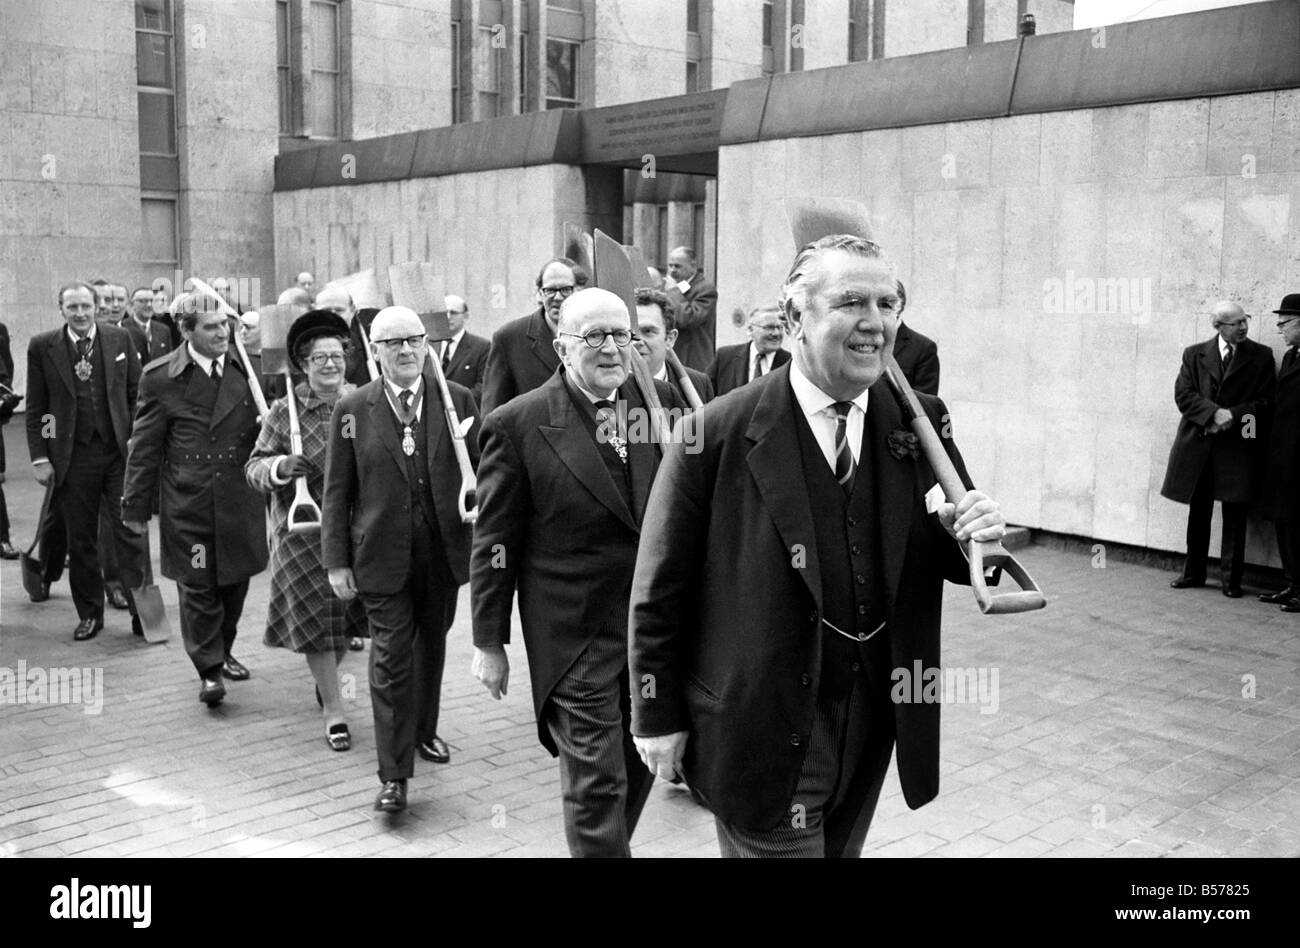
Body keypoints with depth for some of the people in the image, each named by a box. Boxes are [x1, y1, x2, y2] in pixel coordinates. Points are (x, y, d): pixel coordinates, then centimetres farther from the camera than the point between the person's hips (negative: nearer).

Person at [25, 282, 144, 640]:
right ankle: (89, 614, 21)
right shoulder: (42, 347, 1)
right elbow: (35, 409, 3)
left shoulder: (120, 338, 2)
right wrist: (39, 457, -2)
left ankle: (141, 609, 7)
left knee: (129, 533, -1)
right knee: (81, 541, 9)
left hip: (120, 451, 0)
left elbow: (136, 394, 6)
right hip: (72, 458, 0)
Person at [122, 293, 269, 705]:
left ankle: (224, 652, 35)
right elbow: (144, 448, 0)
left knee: (235, 583, 13)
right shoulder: (161, 377, -4)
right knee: (197, 588, 0)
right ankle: (209, 670, 12)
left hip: (240, 499, 3)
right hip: (188, 505, -3)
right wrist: (136, 505, 2)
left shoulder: (248, 369, 2)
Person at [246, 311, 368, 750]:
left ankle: (327, 676, 43)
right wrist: (280, 467, -24)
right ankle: (334, 710, 17)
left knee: (346, 614, 13)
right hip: (305, 532, -2)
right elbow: (254, 467, -3)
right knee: (315, 621, 3)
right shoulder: (283, 412, -4)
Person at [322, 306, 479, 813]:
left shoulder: (458, 399, 0)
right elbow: (337, 491, 0)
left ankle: (423, 731, 41)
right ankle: (394, 774, 5)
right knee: (391, 658, -2)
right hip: (383, 555, -2)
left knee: (431, 646, 18)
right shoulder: (352, 409, -2)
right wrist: (336, 560, -3)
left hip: (443, 550, 2)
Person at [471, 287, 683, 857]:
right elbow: (495, 542, -6)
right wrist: (489, 642, -4)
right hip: (575, 636, -5)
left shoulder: (663, 402, 2)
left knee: (639, 768, 19)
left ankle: (605, 844, 42)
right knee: (595, 782, 1)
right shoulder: (517, 425, -9)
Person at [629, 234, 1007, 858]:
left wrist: (973, 536, -15)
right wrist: (658, 716, -5)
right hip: (761, 731, -5)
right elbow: (659, 591, -9)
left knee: (841, 848, 23)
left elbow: (955, 564, 8)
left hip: (875, 727, 5)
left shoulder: (921, 423, -2)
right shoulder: (716, 434, -15)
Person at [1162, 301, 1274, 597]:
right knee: (1198, 512, 10)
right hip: (1198, 445, 1)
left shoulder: (1261, 357, 4)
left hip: (1238, 446, -1)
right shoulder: (1194, 354, 7)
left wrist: (1233, 416, -15)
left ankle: (1231, 579, 8)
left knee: (1234, 515, -1)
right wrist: (1214, 413, -17)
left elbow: (1265, 401, -1)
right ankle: (1193, 572, 22)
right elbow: (1183, 395, -2)